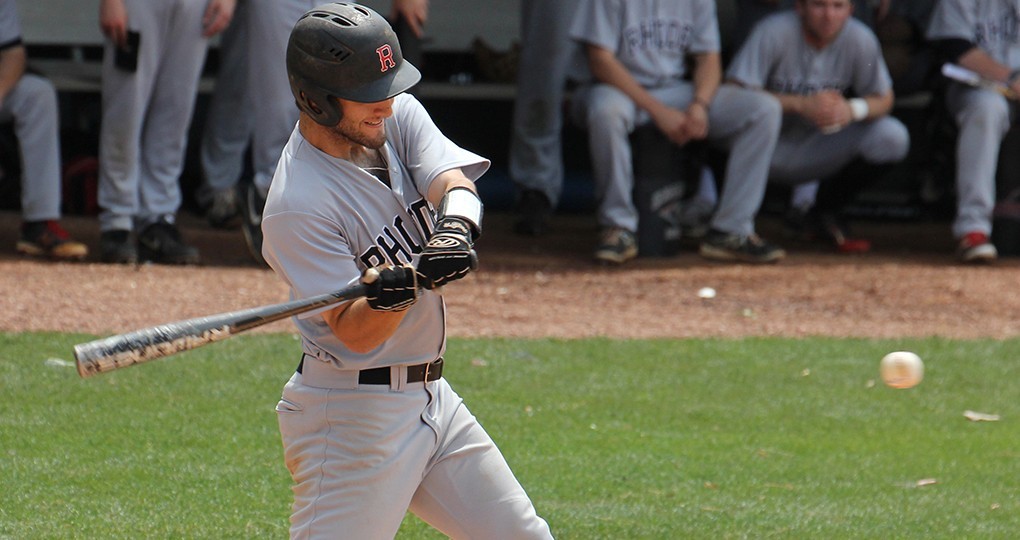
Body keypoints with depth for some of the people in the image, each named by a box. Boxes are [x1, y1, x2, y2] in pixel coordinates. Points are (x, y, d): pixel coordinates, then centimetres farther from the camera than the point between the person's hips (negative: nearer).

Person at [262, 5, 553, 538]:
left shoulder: (400, 116, 1)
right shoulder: (295, 207, -21)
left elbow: (455, 185, -15)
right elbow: (354, 334, -22)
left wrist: (455, 229, -37)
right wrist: (392, 294, -43)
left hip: (431, 395, 8)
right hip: (351, 412, -8)